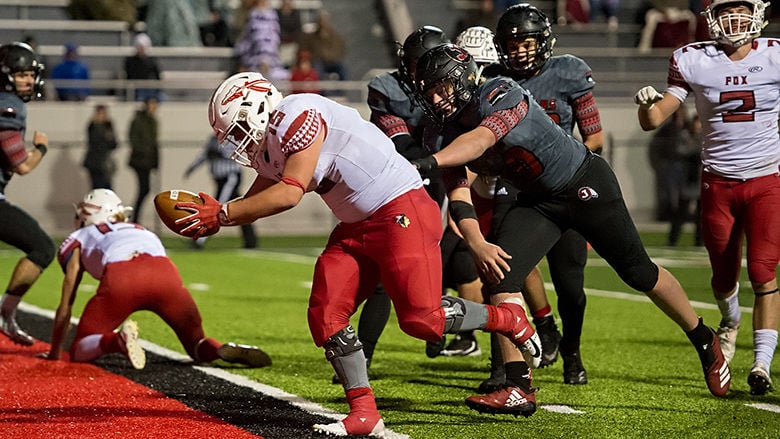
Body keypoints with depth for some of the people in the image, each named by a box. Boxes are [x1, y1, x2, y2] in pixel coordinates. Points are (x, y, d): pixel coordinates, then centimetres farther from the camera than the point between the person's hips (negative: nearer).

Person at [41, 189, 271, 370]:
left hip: (121, 276, -3)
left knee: (80, 351, 10)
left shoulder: (77, 239, 32)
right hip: (164, 270, 3)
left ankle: (118, 341, -24)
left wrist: (55, 352, 39)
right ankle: (224, 350, -14)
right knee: (196, 343, 22)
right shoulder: (140, 230, 43)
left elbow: (65, 307, 29)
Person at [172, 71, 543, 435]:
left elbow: (289, 195, -22)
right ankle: (364, 414, 2)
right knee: (325, 314, -3)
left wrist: (222, 213, -15)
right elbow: (253, 203, 18)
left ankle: (508, 318, 13)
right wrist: (212, 219, -2)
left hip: (401, 212, -10)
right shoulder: (268, 148, 11)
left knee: (421, 319, -13)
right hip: (357, 226, 10)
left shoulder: (297, 117, -19)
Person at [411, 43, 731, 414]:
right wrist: (477, 245, -28)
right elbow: (459, 200, -12)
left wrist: (428, 162, -58)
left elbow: (479, 140, -44)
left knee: (639, 272, 6)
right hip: (538, 200, 6)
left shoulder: (500, 95, -26)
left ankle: (705, 342, 29)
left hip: (586, 185, -6)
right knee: (500, 274, -14)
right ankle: (518, 386, -12)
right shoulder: (452, 134, -5)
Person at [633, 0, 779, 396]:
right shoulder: (693, 61, -2)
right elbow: (653, 121, -1)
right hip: (718, 182, 2)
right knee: (724, 275, 12)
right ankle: (730, 320, 46)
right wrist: (648, 103, -21)